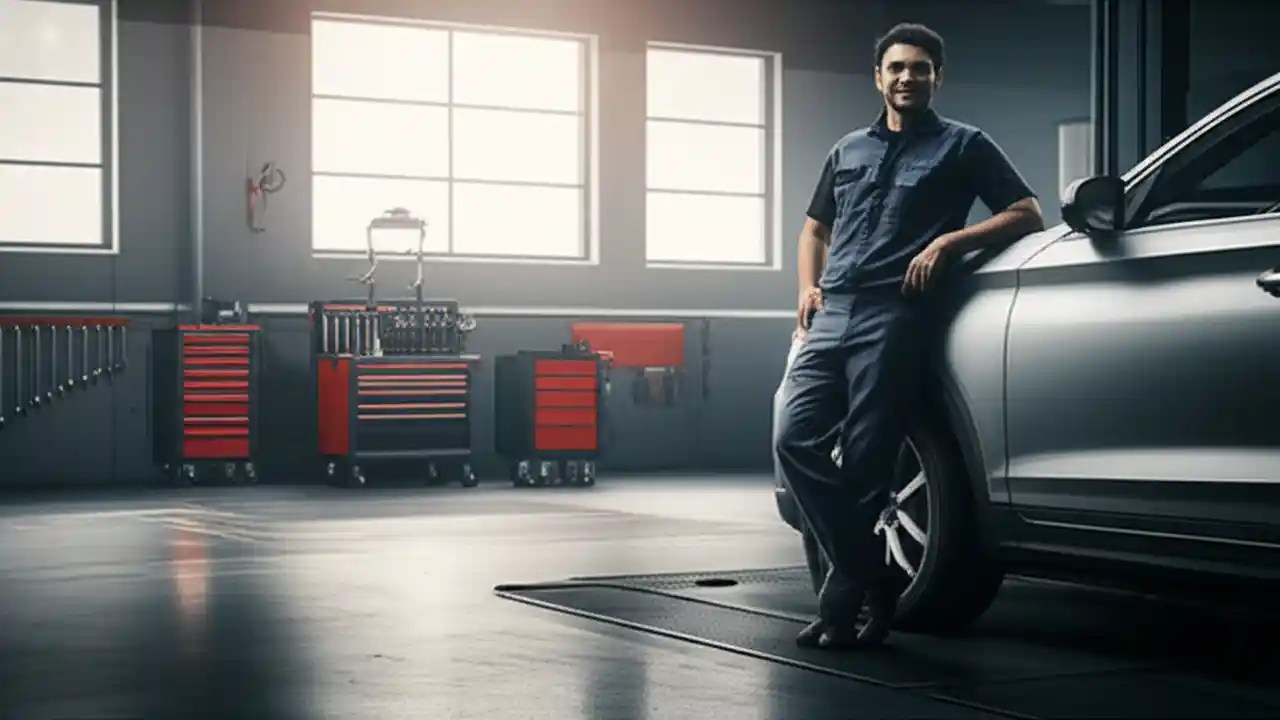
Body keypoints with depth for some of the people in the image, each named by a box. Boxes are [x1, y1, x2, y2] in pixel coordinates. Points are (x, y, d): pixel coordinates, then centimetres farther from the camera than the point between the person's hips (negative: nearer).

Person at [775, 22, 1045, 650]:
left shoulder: (963, 146, 10)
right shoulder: (849, 150, 25)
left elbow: (1027, 215, 4)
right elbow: (814, 228, 33)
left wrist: (949, 242, -9)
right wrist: (808, 287, 13)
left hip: (894, 317, -5)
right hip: (831, 316, 5)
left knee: (864, 460, -7)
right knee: (794, 439, -8)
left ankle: (846, 597, 4)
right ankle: (870, 582, 0)